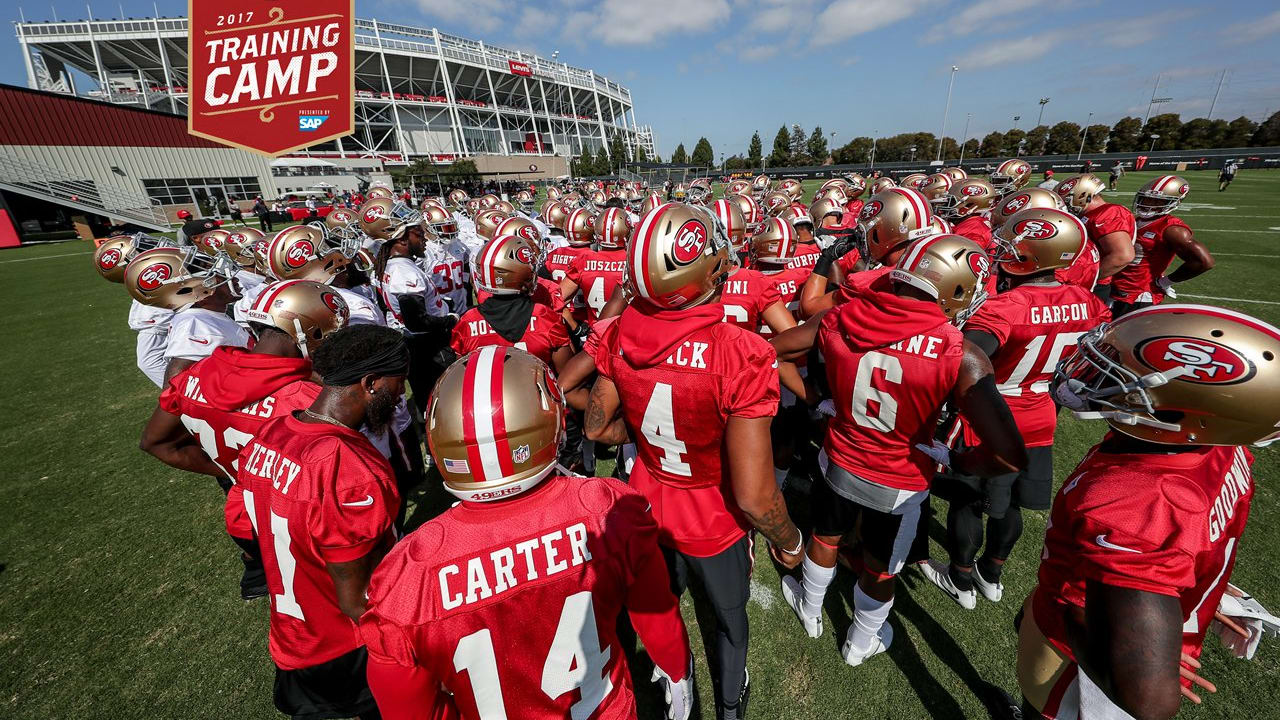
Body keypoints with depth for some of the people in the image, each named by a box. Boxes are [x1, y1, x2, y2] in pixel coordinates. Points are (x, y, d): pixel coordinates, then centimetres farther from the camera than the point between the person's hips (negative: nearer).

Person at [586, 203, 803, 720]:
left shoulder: (620, 335, -18)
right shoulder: (740, 355, -34)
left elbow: (598, 428, -5)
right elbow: (753, 495, -28)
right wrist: (788, 542, -8)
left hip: (649, 509, 4)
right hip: (715, 524, -4)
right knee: (730, 617, 30)